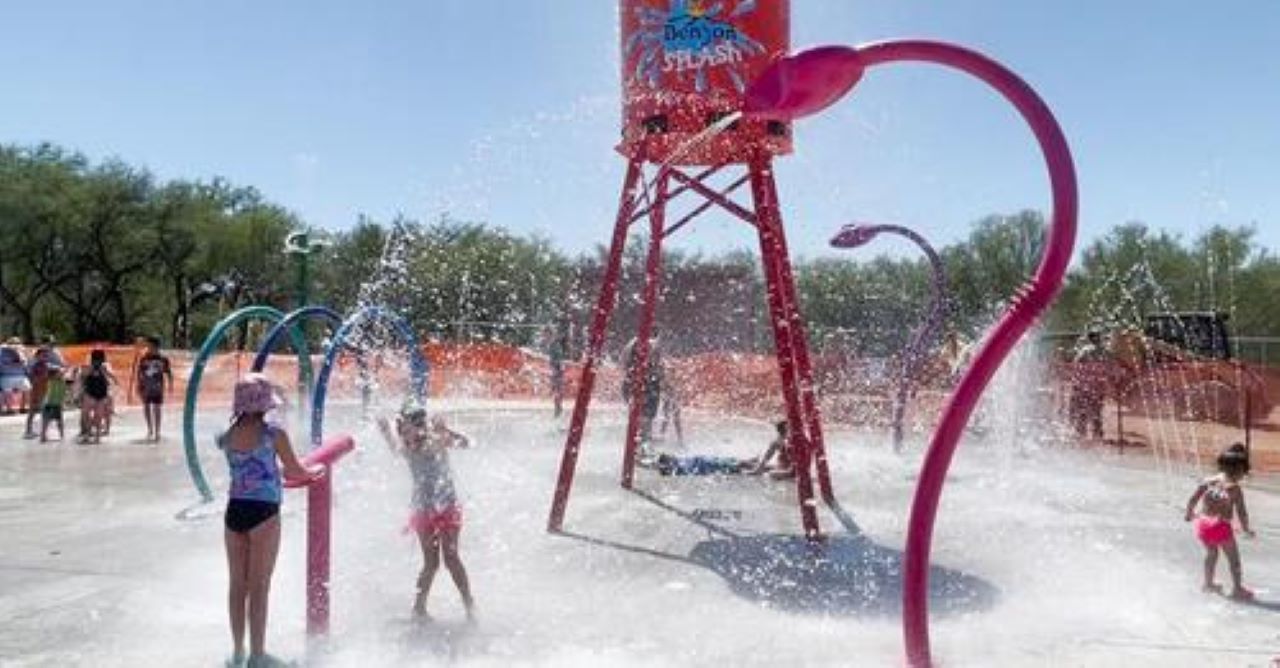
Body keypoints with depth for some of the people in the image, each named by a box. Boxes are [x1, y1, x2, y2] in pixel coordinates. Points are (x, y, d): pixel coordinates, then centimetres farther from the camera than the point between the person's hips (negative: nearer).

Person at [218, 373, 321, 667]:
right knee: (259, 587, 3)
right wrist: (317, 469, 19)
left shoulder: (227, 437, 4)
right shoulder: (274, 434, -10)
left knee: (237, 585, 14)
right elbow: (297, 472, -1)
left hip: (234, 511, 5)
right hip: (263, 513, -5)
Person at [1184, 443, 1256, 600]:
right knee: (1233, 558, 15)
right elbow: (1241, 513, -10)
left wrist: (1190, 514, 24)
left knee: (1211, 553, 27)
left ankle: (1208, 583, 38)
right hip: (1221, 526, -5)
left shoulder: (1208, 481, 2)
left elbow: (1192, 500, 6)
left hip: (1203, 524, 5)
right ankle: (1237, 589, 21)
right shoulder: (1235, 489, -10)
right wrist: (1246, 530, 6)